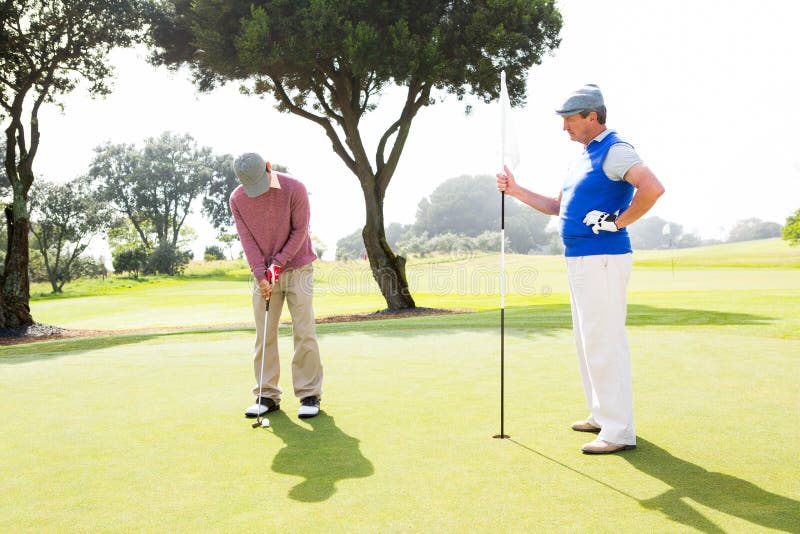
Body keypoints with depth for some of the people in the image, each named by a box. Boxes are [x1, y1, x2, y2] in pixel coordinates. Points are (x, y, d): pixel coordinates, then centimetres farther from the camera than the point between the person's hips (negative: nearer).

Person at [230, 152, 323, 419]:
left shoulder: (294, 189, -15)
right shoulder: (236, 200, -5)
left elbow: (300, 231, -10)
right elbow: (247, 240, -5)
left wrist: (279, 262, -15)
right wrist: (261, 274, -14)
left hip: (297, 269, -3)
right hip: (264, 274, 3)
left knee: (304, 333, -5)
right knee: (264, 336, 2)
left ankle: (310, 395, 1)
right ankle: (267, 396, 9)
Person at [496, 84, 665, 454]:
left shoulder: (614, 151, -13)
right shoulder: (582, 158, 18)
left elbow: (652, 188, -28)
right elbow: (557, 207, 25)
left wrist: (617, 222, -20)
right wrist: (516, 191, 17)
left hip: (602, 259, -11)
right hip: (579, 259, 11)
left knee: (604, 343, -8)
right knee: (587, 341, 17)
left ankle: (619, 431, -2)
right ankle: (601, 416, 29)